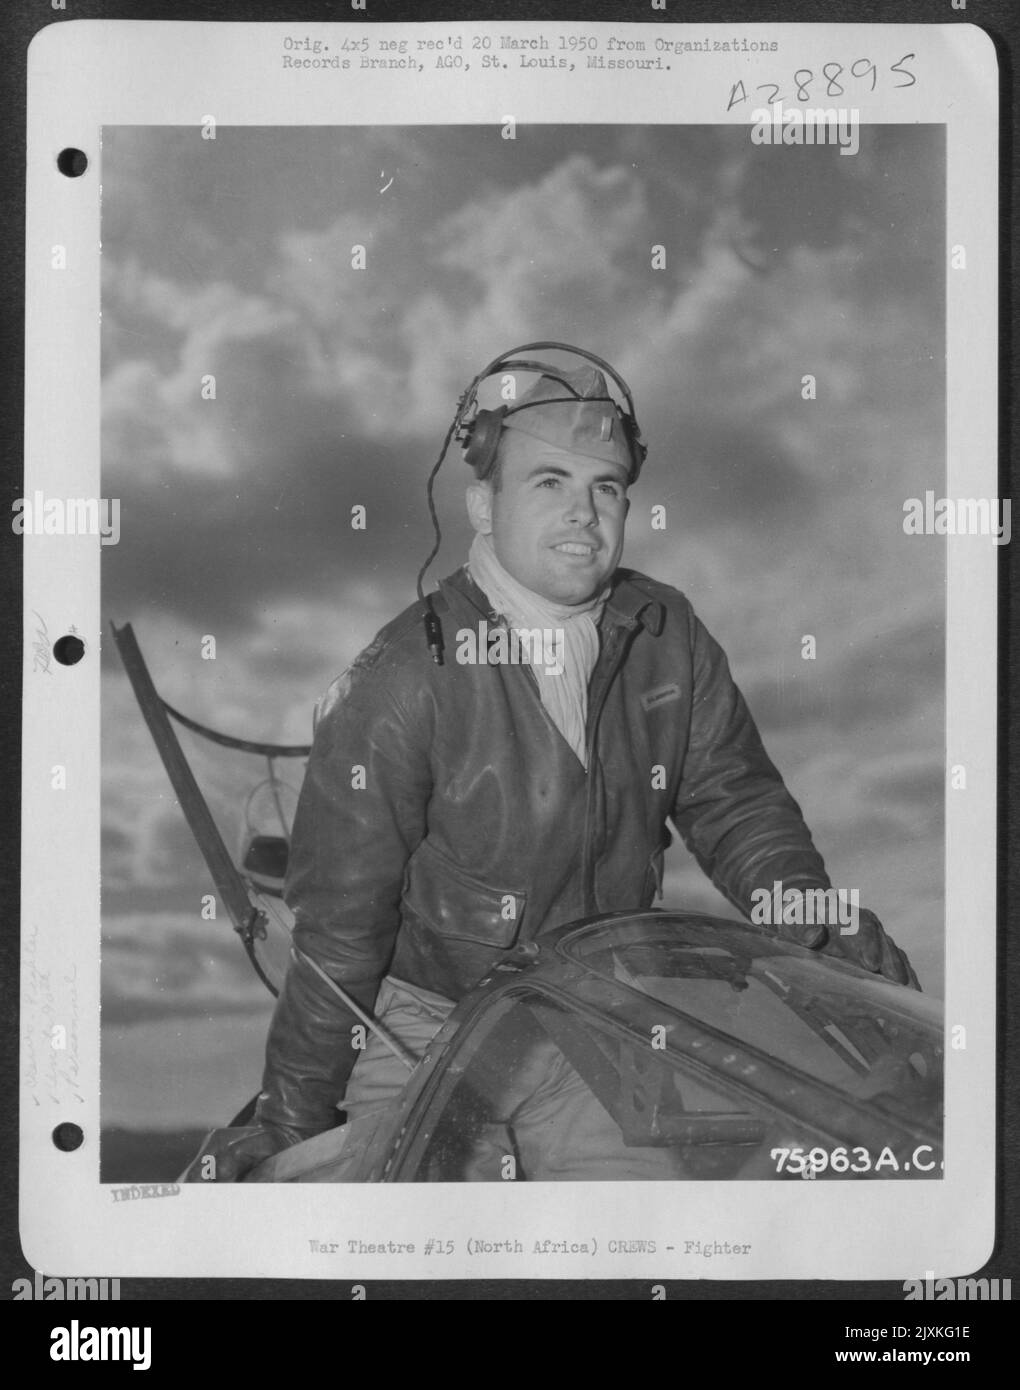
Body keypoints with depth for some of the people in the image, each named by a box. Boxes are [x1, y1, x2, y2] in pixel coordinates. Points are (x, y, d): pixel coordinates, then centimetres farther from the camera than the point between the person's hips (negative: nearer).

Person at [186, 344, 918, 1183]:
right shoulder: (402, 683, -22)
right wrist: (293, 1124, -13)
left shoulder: (667, 635, -6)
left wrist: (813, 916, -13)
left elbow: (731, 799, 5)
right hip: (421, 1021, -4)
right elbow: (342, 920, -18)